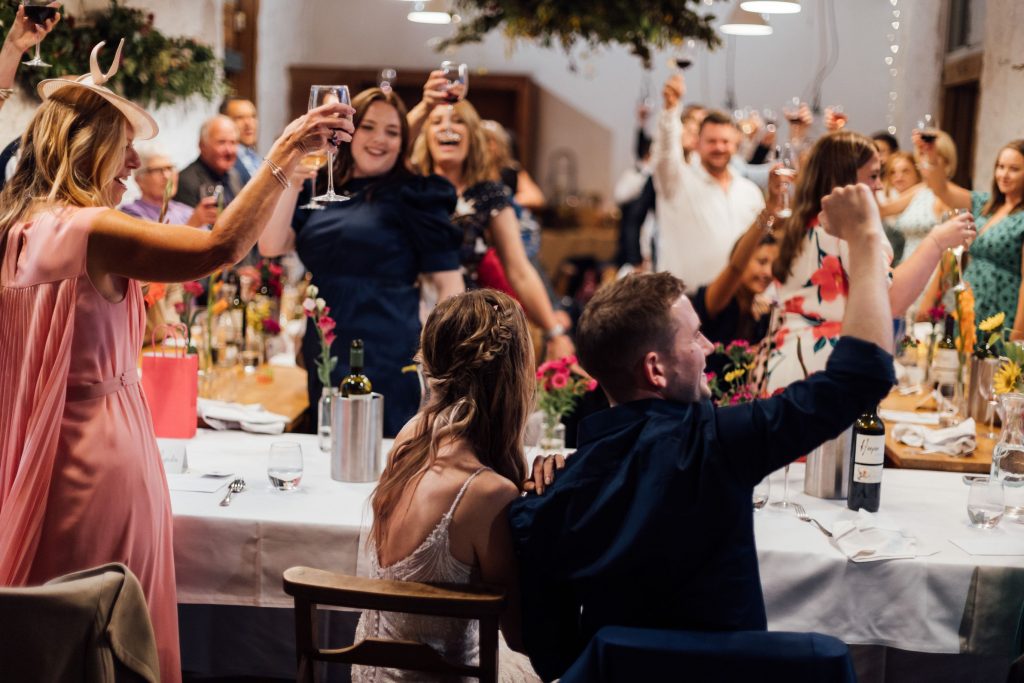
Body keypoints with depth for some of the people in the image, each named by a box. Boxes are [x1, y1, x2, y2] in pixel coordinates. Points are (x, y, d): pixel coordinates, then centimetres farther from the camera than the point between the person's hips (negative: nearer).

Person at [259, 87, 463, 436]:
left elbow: (448, 282, -5)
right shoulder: (320, 191, 12)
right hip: (324, 361, 5)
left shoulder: (414, 196, -1)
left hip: (388, 364, -5)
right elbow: (270, 245, 0)